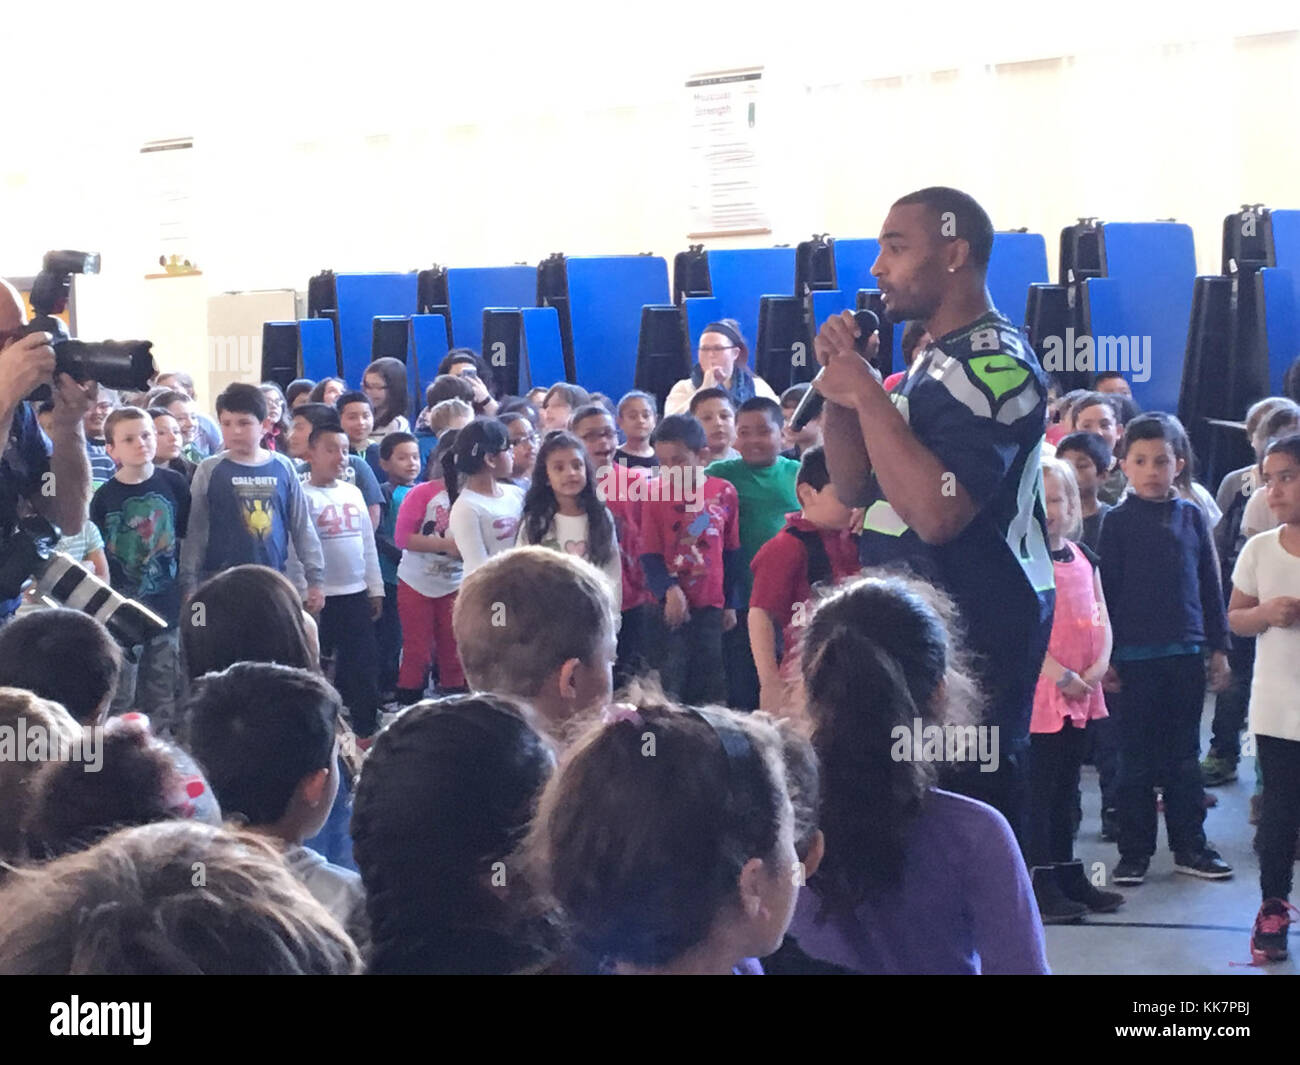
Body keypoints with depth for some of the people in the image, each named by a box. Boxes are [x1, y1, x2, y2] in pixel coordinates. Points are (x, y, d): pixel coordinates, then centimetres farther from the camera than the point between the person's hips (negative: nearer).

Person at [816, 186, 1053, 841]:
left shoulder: (994, 365, -15)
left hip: (976, 632, -10)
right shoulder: (937, 362, 18)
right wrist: (840, 382, 3)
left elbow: (936, 511, -27)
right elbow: (854, 487, 17)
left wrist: (868, 395, -19)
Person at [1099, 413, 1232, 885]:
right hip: (1136, 656, -3)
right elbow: (1106, 592, -2)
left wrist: (1218, 648, 8)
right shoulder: (1117, 522, -2)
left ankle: (1190, 845, 19)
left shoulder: (1191, 516, 6)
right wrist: (1104, 656, -5)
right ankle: (1135, 851, 11)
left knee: (1185, 757, 11)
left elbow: (1210, 585, 10)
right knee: (1137, 759, 4)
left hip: (1186, 652, 3)